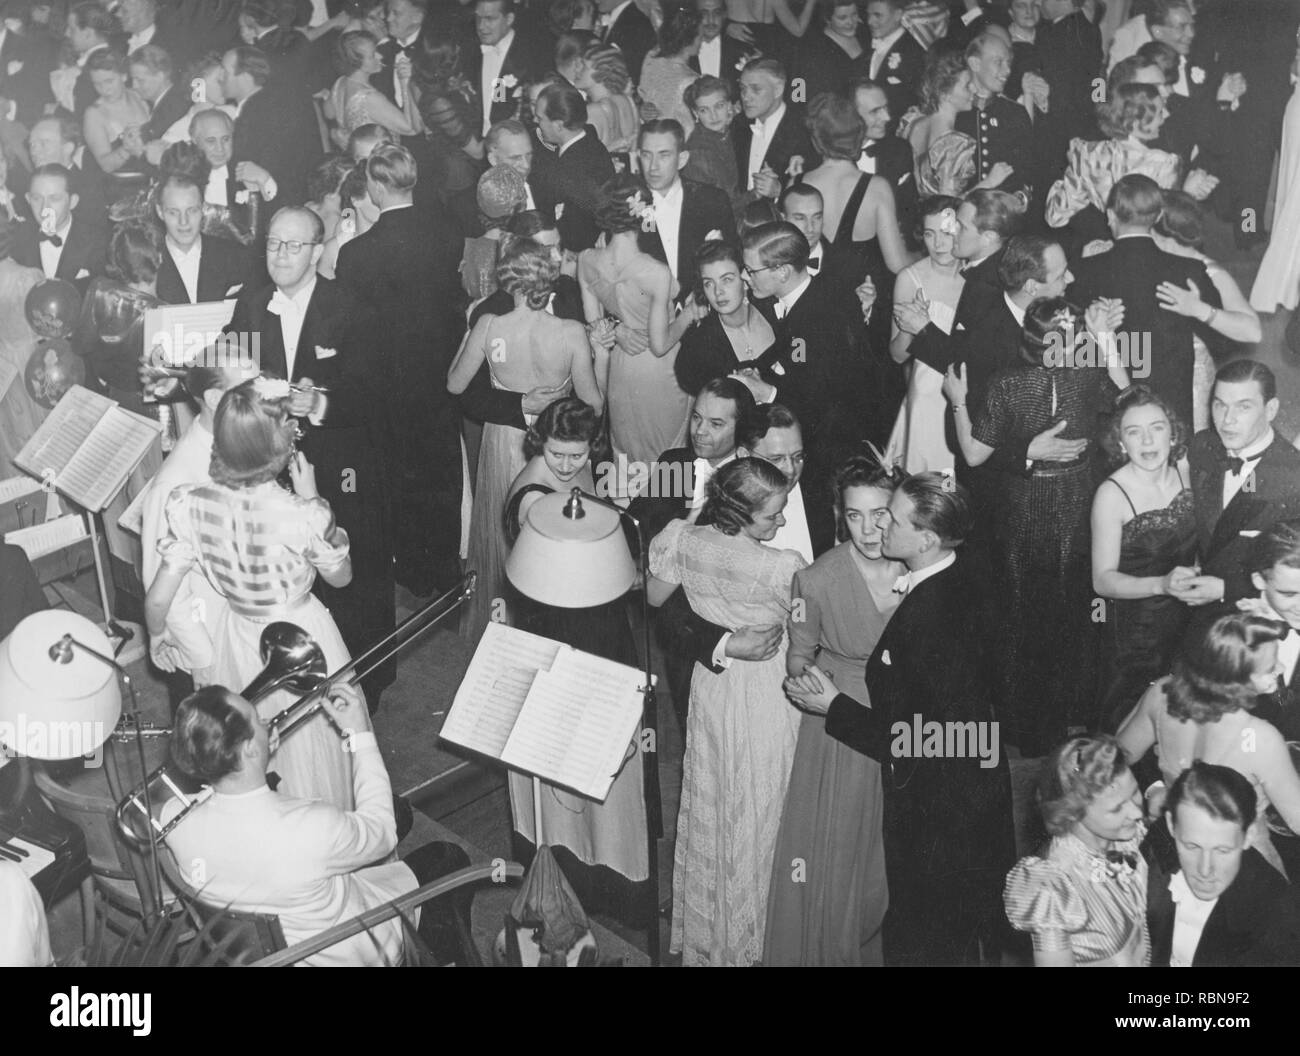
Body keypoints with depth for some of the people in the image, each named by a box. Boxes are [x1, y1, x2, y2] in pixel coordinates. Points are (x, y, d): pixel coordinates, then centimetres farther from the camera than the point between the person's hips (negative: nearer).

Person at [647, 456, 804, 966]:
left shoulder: (683, 540, -15)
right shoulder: (783, 567, -30)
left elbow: (653, 598, 2)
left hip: (711, 686, 5)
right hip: (766, 691, -5)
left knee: (709, 807, 24)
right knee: (756, 816, 14)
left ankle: (701, 933, 42)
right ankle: (745, 941, 31)